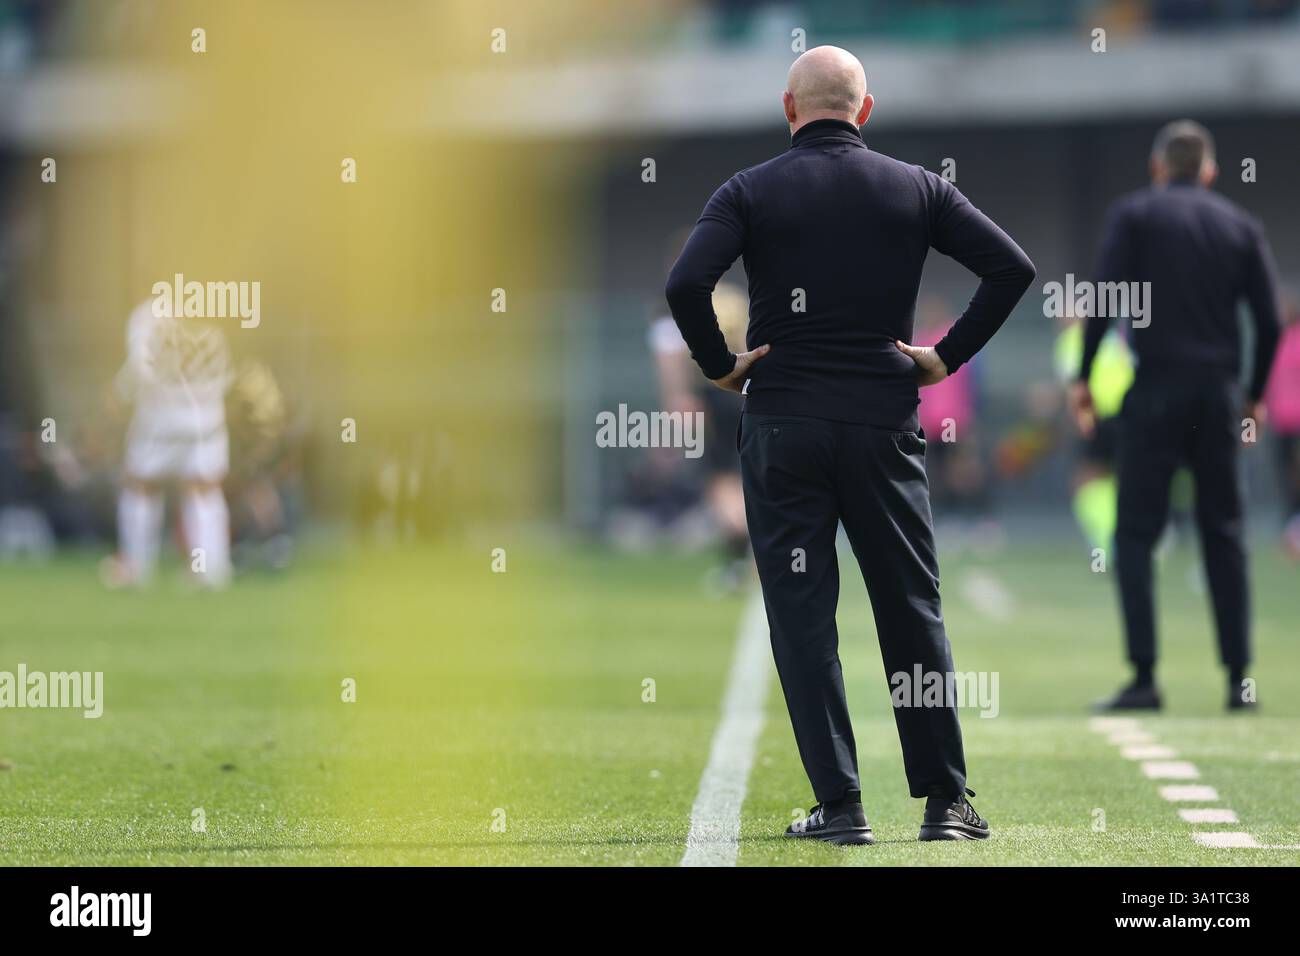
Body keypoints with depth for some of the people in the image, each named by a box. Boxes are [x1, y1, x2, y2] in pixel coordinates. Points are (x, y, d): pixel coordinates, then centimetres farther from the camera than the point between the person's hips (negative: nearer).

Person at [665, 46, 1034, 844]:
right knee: (913, 612, 9)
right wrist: (949, 357, 4)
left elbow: (686, 284, -17)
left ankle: (840, 806, -1)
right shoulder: (915, 188, 4)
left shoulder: (750, 192, -2)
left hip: (782, 426, -1)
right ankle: (946, 802, 10)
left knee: (803, 616, 3)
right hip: (885, 425, 1)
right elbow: (1013, 267, -3)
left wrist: (719, 366, -2)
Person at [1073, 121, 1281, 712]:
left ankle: (1144, 679, -9)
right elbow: (1268, 320, 7)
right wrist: (1254, 394, 18)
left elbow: (1106, 301, -8)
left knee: (1135, 535, 0)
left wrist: (1083, 377, -1)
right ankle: (1239, 680, 7)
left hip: (1156, 390, -3)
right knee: (1224, 536, 10)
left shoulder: (1133, 215, 2)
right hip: (1219, 393, 3)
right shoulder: (1241, 226, 11)